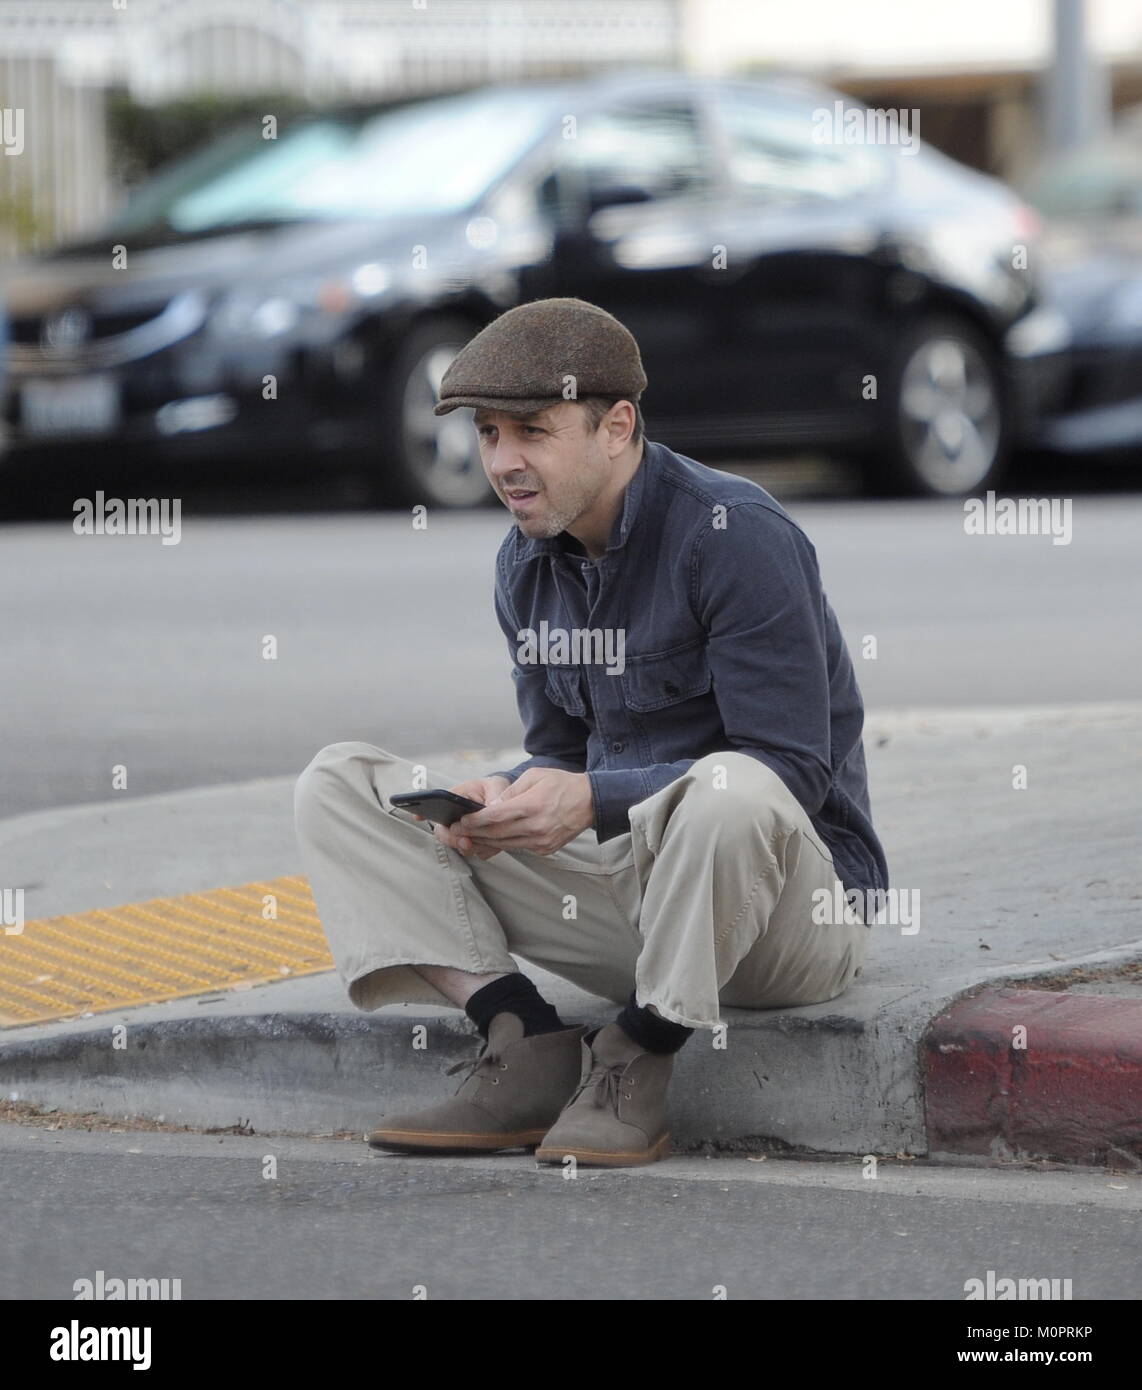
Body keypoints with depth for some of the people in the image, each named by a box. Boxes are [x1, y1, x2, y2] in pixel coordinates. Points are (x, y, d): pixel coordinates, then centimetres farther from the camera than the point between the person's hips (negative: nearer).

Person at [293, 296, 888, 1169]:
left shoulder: (735, 535, -17)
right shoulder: (529, 562, 6)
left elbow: (791, 769, -21)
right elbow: (563, 755, 13)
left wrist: (592, 801, -30)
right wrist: (498, 803, -12)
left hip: (794, 905, -7)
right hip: (623, 886, 7)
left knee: (728, 793, -43)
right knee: (340, 787, 0)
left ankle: (634, 1065, -18)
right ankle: (531, 1049, -14)